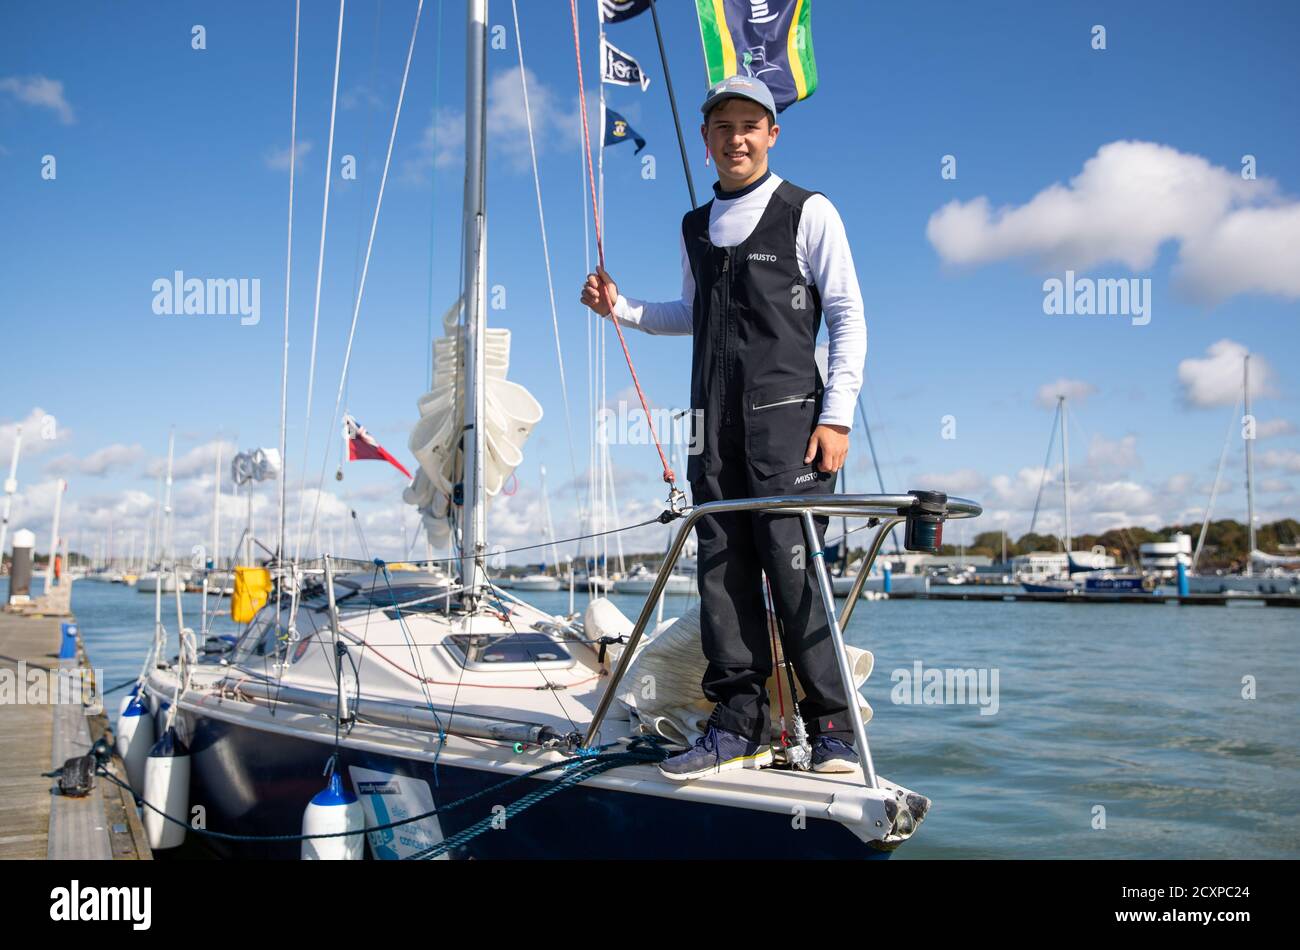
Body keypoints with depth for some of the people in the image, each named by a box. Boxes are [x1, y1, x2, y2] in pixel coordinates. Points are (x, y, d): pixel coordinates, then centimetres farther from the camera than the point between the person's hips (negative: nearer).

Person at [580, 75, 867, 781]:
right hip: (714, 419, 5)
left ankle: (831, 728, 2)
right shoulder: (695, 227, 19)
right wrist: (620, 308, 13)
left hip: (787, 412, -5)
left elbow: (848, 316, 1)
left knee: (794, 565, -9)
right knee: (721, 565, 1)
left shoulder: (809, 213, 4)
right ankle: (738, 724, 8)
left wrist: (837, 413, -9)